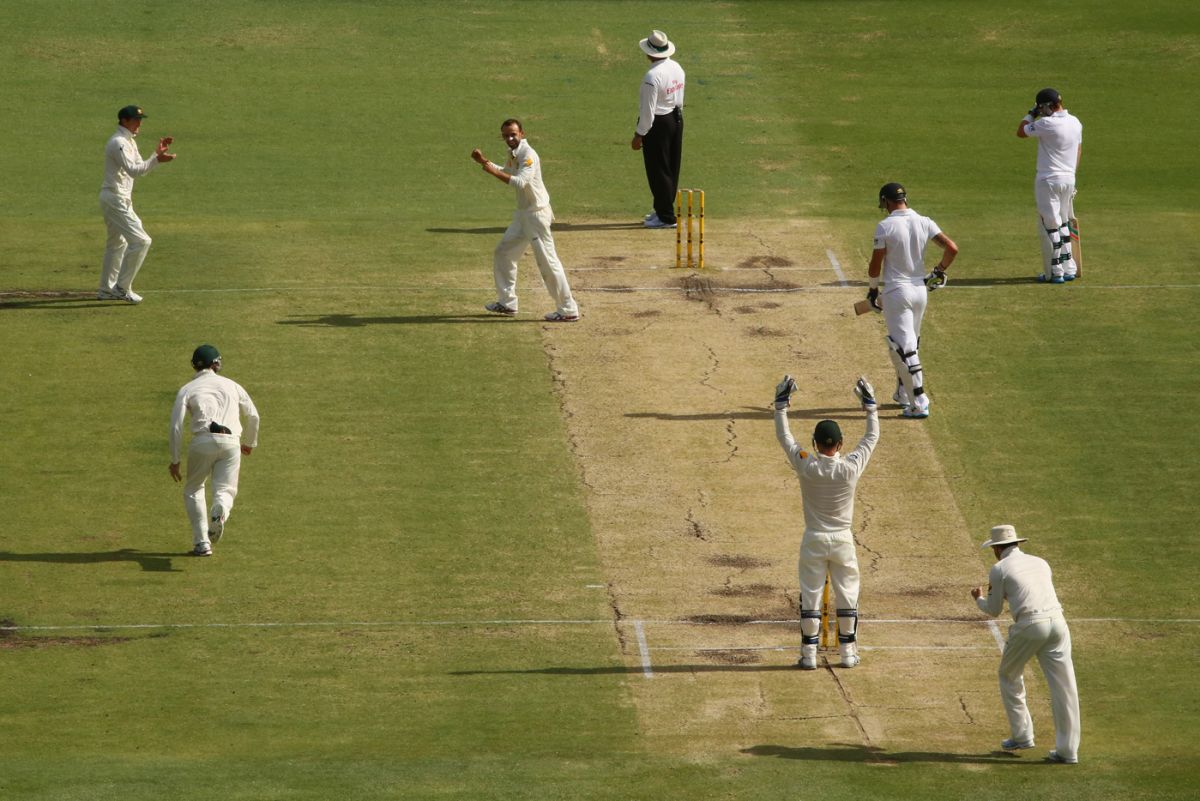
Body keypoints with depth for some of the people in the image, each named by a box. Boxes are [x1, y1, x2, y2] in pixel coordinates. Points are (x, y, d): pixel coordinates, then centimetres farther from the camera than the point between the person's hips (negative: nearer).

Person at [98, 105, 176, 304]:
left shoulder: (129, 142, 15)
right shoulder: (118, 142, -18)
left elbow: (139, 167, 16)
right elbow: (133, 170, -27)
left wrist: (157, 153, 6)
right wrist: (157, 160, -35)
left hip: (118, 200, 11)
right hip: (116, 200, -11)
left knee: (117, 243, 20)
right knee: (140, 240, -14)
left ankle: (106, 289, 29)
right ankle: (122, 287, -9)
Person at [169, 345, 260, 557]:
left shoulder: (187, 389, 12)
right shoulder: (231, 386, 21)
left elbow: (176, 425, 2)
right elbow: (253, 416, 28)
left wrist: (175, 459, 7)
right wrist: (250, 443, 46)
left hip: (203, 441, -1)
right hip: (231, 442, 1)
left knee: (193, 489, 18)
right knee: (225, 490, 6)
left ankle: (202, 541, 5)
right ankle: (220, 513, -33)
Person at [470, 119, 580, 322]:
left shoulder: (528, 155, -19)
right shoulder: (513, 153, 10)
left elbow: (520, 182, -33)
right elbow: (507, 173, 29)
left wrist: (494, 172, -36)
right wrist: (484, 162, 17)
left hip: (537, 214, -10)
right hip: (523, 214, 10)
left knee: (547, 261, -10)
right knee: (503, 253, 17)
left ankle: (568, 311, -7)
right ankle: (507, 303, 27)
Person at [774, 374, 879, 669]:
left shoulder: (806, 466, -15)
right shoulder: (851, 468, -14)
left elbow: (784, 436, -1)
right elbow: (872, 437, 0)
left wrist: (781, 404, 7)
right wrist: (870, 405, 9)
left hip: (814, 539, 0)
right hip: (843, 539, 0)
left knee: (810, 596, 6)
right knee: (847, 595, 11)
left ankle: (809, 654, 6)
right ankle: (847, 653, 15)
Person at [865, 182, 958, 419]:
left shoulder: (885, 227, -14)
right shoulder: (924, 223, 0)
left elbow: (875, 265, -11)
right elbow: (952, 248, -5)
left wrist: (872, 288, 6)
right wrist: (939, 271, 11)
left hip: (897, 292, -6)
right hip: (921, 290, 6)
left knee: (904, 348, -5)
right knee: (908, 344, 22)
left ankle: (919, 404, -10)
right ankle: (903, 395, 34)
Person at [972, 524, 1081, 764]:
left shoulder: (999, 569, 7)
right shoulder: (1040, 563, 22)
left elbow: (993, 610, 13)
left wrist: (979, 599, 34)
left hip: (1028, 626, -4)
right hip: (1057, 621, 4)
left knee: (1009, 676, 20)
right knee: (1063, 685, 3)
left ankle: (1022, 735, 21)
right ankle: (1068, 750, 1)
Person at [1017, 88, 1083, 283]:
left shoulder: (1047, 124, -17)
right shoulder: (1075, 123, 6)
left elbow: (1021, 132, -5)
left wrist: (1032, 113, 4)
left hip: (1049, 180, -7)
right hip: (1069, 179, 7)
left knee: (1050, 226, -1)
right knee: (1063, 223, 18)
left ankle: (1055, 273, 0)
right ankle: (1069, 269, 19)